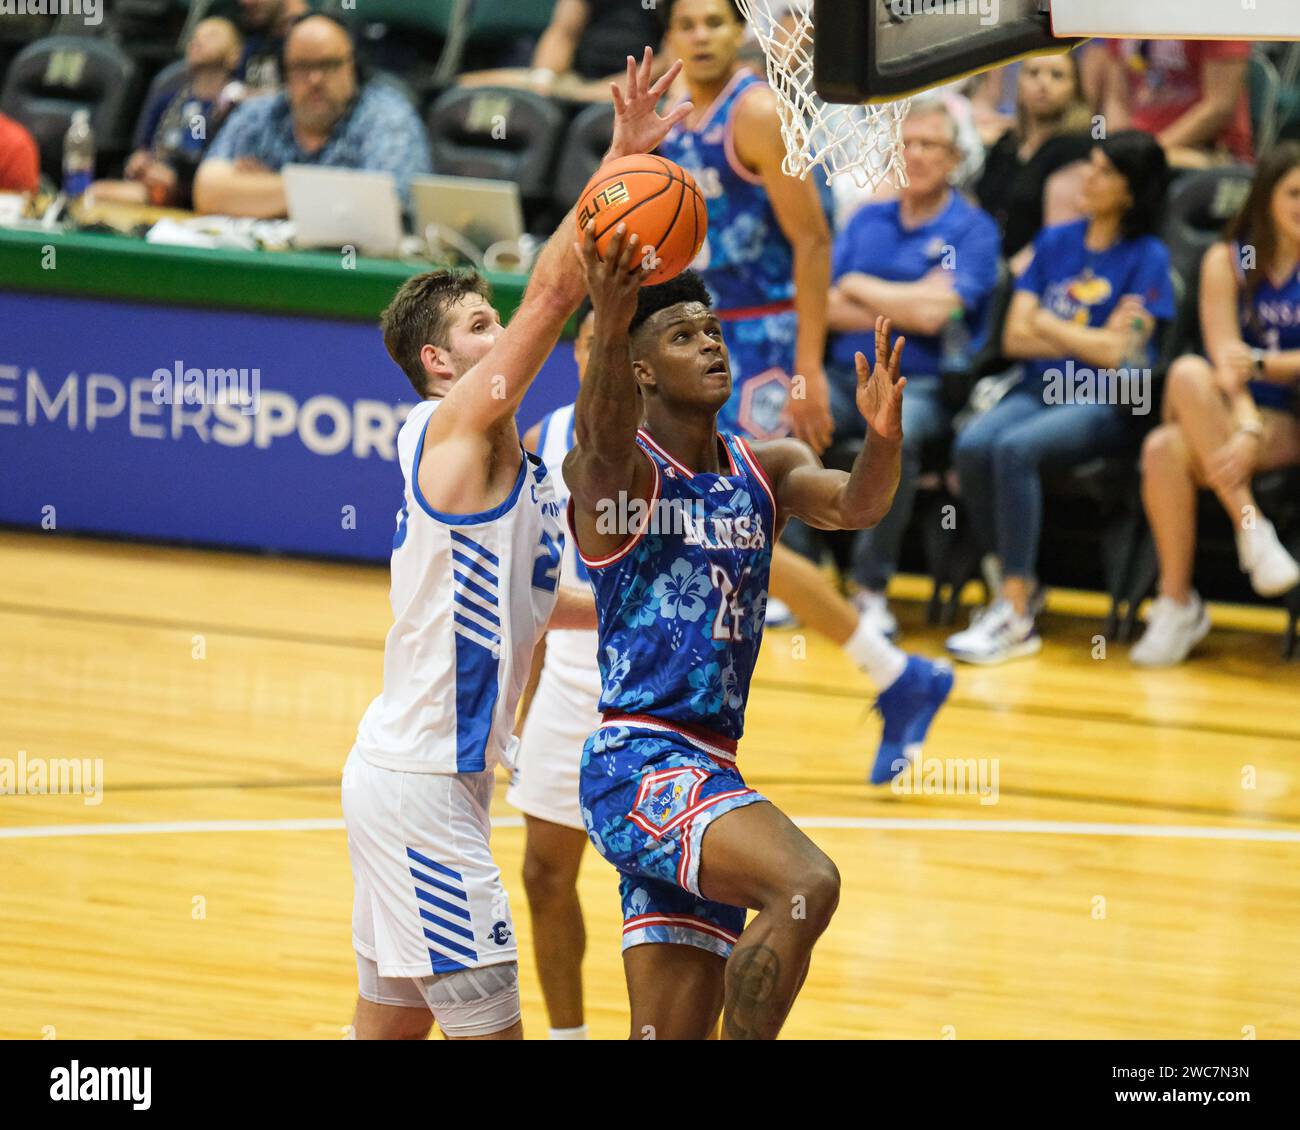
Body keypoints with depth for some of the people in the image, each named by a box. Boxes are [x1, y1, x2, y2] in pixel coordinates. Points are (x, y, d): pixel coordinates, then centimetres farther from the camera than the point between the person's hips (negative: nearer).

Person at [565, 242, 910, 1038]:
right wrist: (610, 325, -50)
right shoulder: (615, 469, -6)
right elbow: (606, 442, -30)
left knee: (672, 1035, 8)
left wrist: (884, 437, -30)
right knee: (806, 885, -30)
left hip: (707, 774, 7)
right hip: (638, 762, -7)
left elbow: (855, 506, -7)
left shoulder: (768, 470, 12)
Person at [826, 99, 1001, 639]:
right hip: (846, 375, 4)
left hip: (921, 386, -4)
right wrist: (903, 307, -6)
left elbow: (934, 314, -13)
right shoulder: (867, 220, 17)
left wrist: (859, 288, 0)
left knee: (894, 432, -38)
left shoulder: (972, 229, 2)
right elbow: (825, 306, 6)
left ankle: (872, 589, -26)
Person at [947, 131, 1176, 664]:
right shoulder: (1055, 242, 15)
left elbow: (1119, 352, -11)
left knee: (1015, 448, -33)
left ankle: (1016, 613, -30)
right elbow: (1015, 337, 7)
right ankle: (1016, 584, -13)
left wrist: (1047, 324, 1)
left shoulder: (1148, 258, 0)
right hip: (1038, 389, 5)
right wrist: (1090, 340, -6)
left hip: (1105, 404, -5)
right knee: (972, 446, -28)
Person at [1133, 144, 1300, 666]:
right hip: (1221, 415, 2)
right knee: (1187, 373, -36)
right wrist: (1245, 426, -22)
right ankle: (1250, 527, -32)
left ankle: (1177, 603, -22)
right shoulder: (1227, 261, 7)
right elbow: (1226, 358, -6)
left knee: (1168, 447, -32)